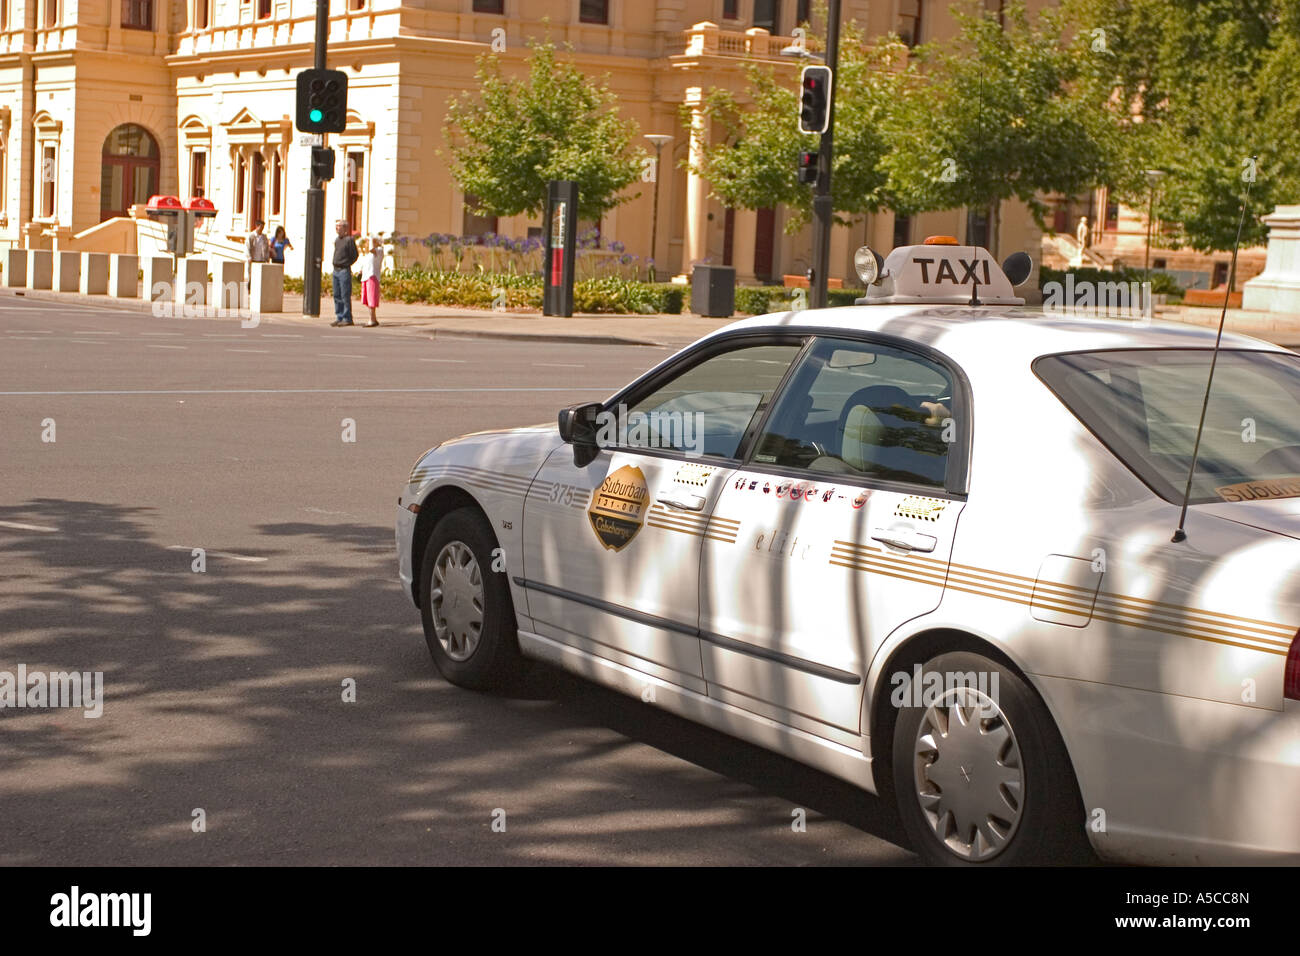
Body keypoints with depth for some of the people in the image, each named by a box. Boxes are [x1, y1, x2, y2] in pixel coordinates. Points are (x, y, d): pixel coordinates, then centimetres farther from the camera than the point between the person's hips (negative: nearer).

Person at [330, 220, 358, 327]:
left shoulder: (349, 240, -9)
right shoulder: (337, 240, 15)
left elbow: (354, 256, -9)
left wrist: (346, 265, -6)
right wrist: (335, 264, 12)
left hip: (344, 270, -8)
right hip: (336, 270, 8)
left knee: (345, 296, -7)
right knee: (337, 295, 10)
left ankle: (347, 318, -3)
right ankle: (339, 317, 15)